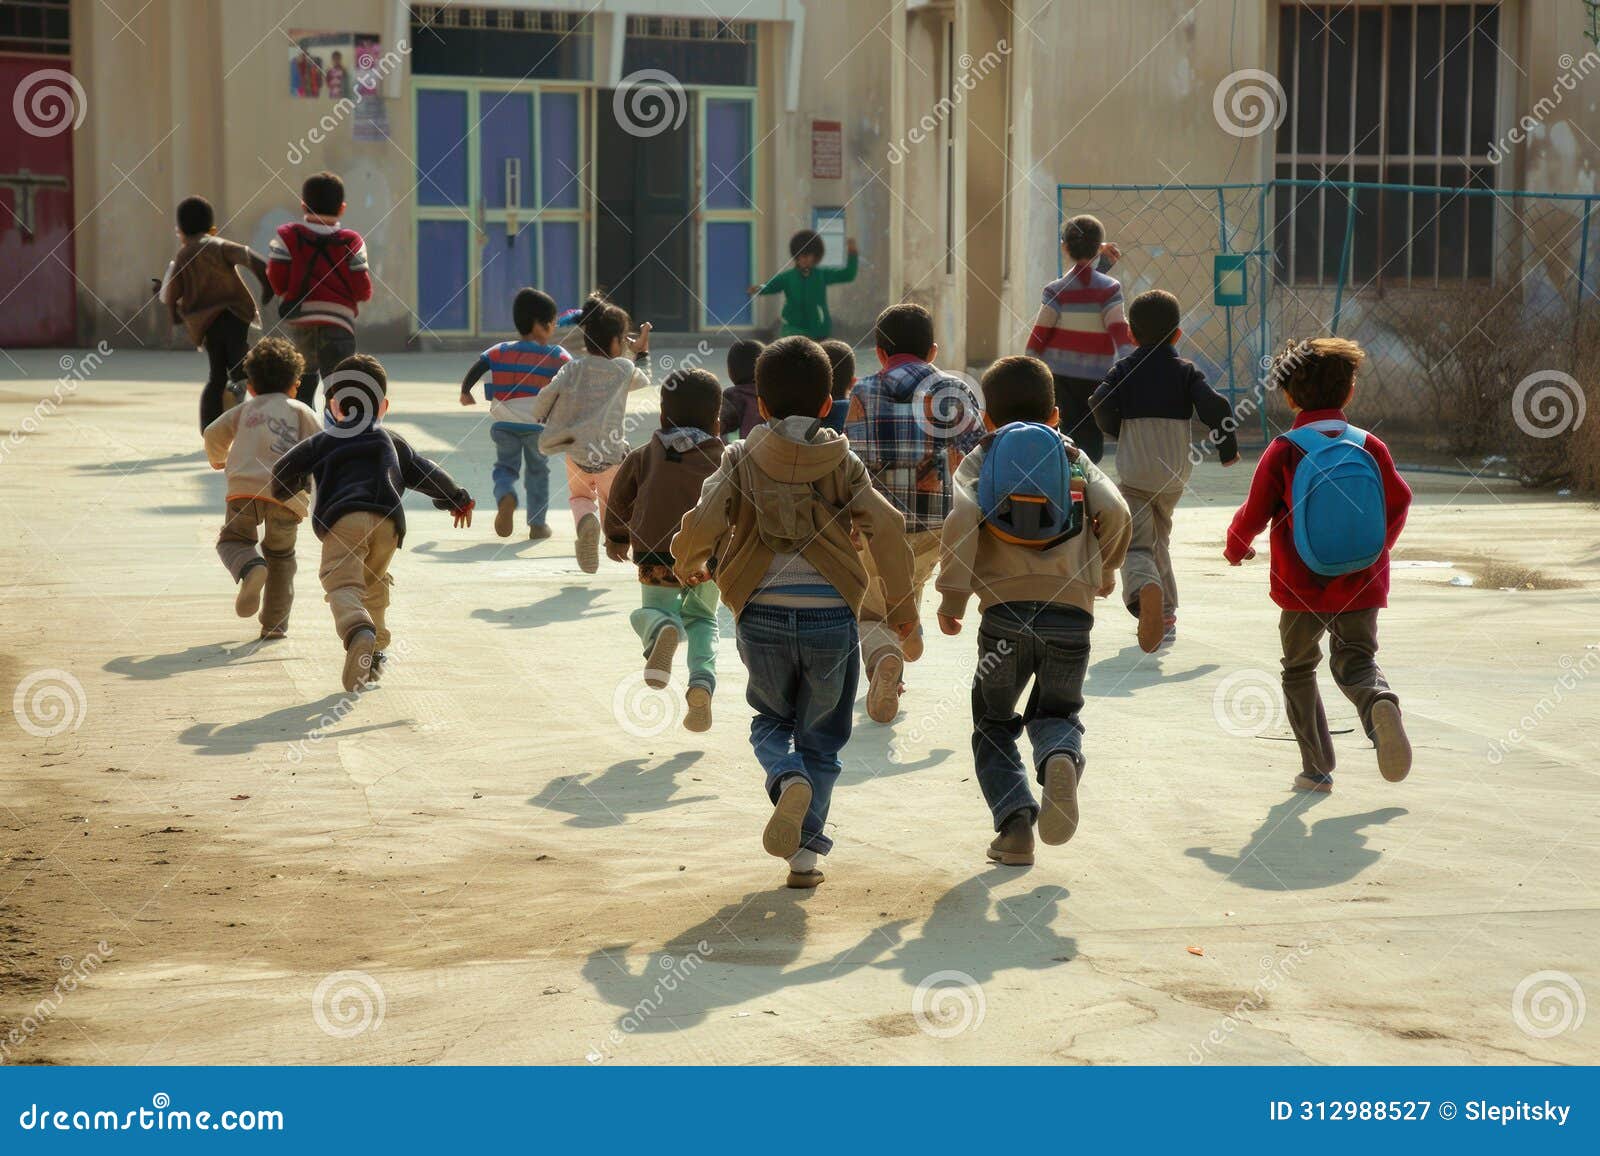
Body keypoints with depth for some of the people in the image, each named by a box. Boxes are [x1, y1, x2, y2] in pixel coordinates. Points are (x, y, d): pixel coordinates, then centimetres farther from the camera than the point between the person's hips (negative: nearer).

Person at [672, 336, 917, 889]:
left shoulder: (741, 460, 2)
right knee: (821, 737, 16)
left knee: (771, 719, 23)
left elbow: (702, 524, -10)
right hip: (831, 617, 0)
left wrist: (687, 565, 12)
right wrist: (901, 600, 2)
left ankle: (788, 780, -9)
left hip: (762, 617, 0)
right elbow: (885, 525, -9)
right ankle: (805, 848, 3)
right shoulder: (842, 462, 3)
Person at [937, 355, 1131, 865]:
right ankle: (1061, 757, -17)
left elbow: (961, 514, -7)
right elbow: (1115, 512, 1)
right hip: (1071, 612, 1)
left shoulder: (979, 460, 13)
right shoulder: (1076, 459, 16)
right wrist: (1104, 572, 19)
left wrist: (953, 594, -4)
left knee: (993, 725, 16)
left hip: (1005, 611, -1)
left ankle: (1015, 823, -4)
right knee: (1056, 713, 19)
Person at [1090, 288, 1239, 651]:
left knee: (1136, 546, -8)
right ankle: (1165, 615, 23)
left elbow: (1101, 403, -14)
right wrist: (1227, 448, 4)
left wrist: (1118, 431, 7)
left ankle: (1145, 590, -42)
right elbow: (1215, 406, -10)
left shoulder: (1124, 369, 1)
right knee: (1159, 540, 22)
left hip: (1134, 474, -2)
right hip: (1174, 474, 2)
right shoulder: (1186, 371, 3)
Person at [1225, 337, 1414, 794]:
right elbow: (1398, 502, 9)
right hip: (1361, 586, 1)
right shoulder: (1370, 447, -2)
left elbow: (1254, 515, -4)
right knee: (1357, 660, 10)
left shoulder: (1283, 452, -11)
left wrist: (1235, 546, 18)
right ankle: (1380, 703, -26)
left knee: (1299, 670, 16)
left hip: (1301, 589, -1)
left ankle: (1317, 768, 14)